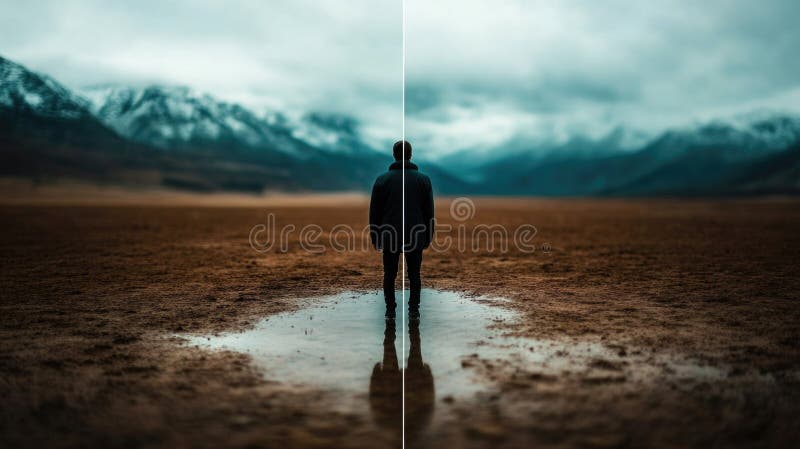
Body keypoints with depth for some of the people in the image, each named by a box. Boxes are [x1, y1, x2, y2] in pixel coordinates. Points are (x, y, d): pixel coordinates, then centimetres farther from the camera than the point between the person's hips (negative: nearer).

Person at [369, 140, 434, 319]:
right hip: (416, 236, 1)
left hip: (389, 236, 0)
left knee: (389, 275, 8)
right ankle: (413, 310, 11)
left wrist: (375, 237, 9)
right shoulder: (423, 179, 0)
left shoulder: (382, 180, -1)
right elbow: (429, 212, 3)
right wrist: (428, 237, 10)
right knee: (414, 274, 9)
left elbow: (374, 212, 1)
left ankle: (390, 310, 10)